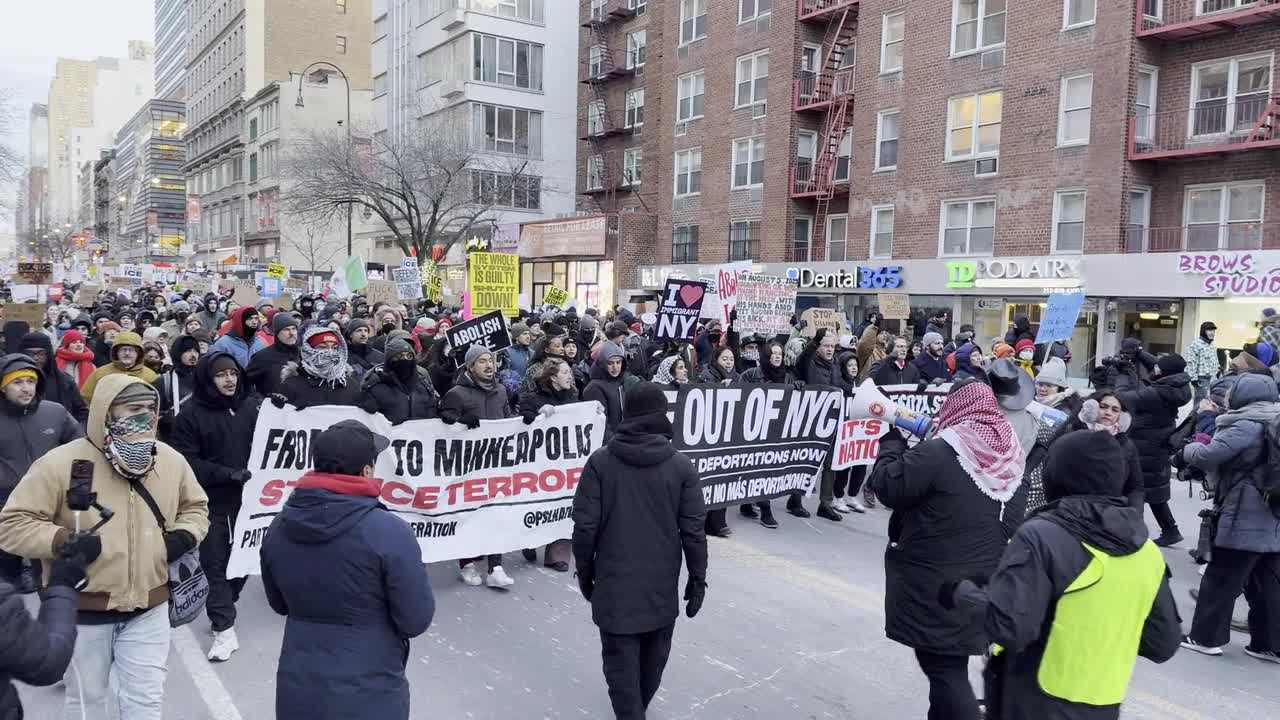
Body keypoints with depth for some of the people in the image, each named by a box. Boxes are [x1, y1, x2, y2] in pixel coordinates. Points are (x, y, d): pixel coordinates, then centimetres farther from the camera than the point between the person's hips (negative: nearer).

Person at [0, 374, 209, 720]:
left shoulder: (171, 460, -2)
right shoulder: (60, 463, -15)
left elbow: (195, 507, 14)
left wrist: (184, 537, -5)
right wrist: (61, 541, -23)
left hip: (149, 608, 3)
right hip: (82, 610, -2)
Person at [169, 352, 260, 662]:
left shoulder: (254, 406, 1)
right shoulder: (191, 414, -4)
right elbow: (186, 461, -8)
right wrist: (227, 474, -18)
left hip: (249, 495, 2)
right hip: (212, 500, -2)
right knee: (215, 561, 2)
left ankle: (221, 607, 35)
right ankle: (224, 628, 8)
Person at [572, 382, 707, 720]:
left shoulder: (600, 461, -7)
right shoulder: (682, 465, -5)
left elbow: (585, 525, -8)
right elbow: (693, 530, -6)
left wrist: (584, 570, 6)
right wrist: (698, 578, 5)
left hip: (615, 582, -2)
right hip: (663, 583, 3)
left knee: (621, 660, 5)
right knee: (654, 656, 24)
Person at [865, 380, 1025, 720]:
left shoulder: (938, 454, -23)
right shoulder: (1007, 454, 2)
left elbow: (887, 486, -16)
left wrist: (893, 440, -1)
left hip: (937, 587, -8)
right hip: (983, 584, 8)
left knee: (944, 668, 1)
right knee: (949, 664, 22)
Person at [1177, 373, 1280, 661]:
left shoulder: (1246, 426, -16)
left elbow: (1209, 456, -20)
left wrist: (1185, 452, -1)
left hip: (1245, 521, -8)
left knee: (1221, 579, 3)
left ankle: (1206, 637, 10)